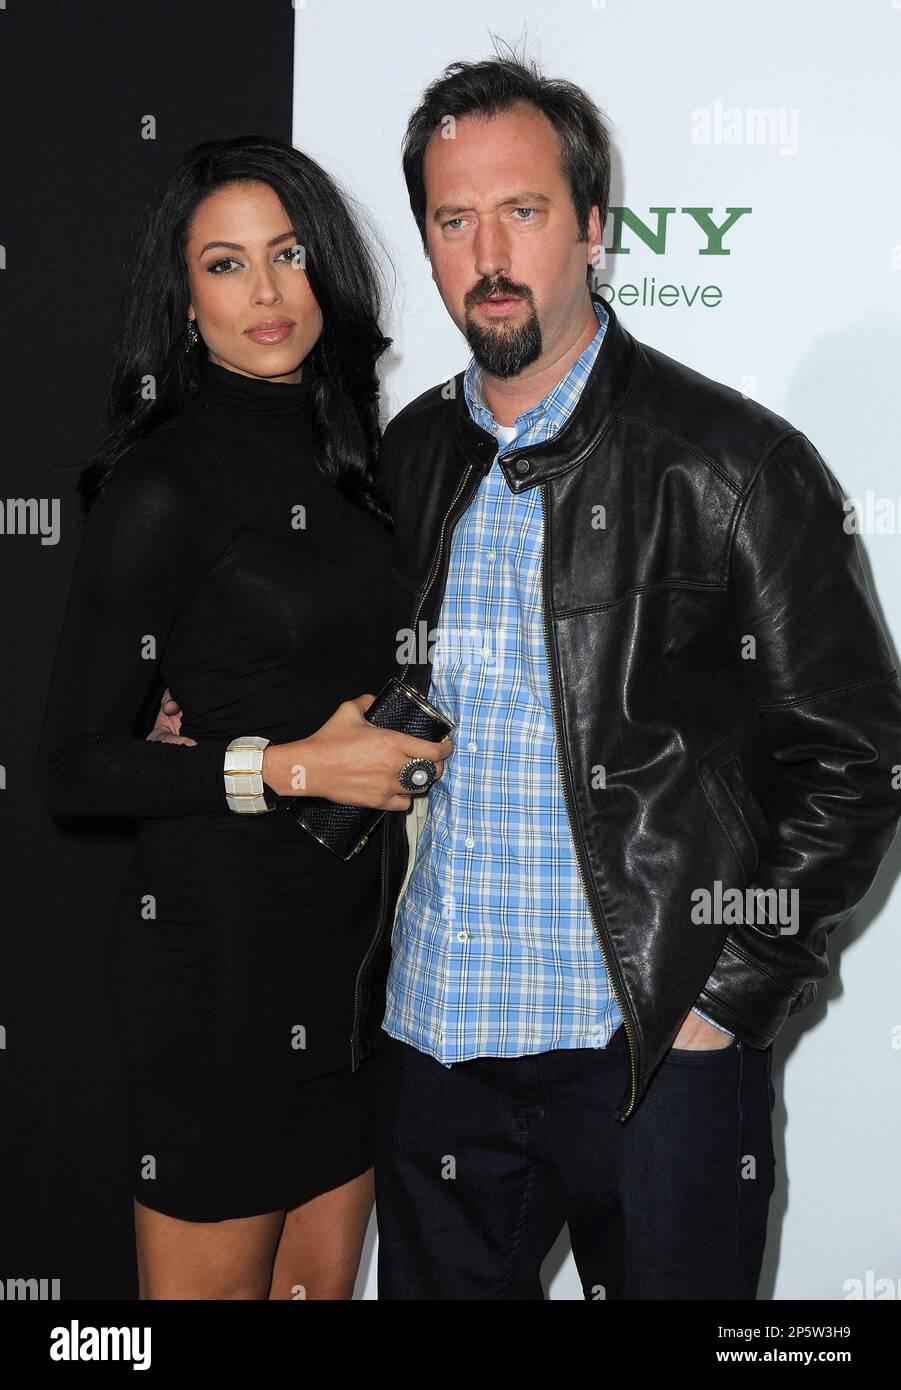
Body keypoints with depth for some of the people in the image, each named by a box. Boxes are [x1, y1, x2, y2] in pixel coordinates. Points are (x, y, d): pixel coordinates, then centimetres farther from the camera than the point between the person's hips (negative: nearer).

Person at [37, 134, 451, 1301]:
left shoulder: (347, 455, 9)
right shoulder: (161, 483, -13)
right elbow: (75, 767, -14)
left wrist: (402, 743, 3)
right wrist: (285, 768, -18)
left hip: (355, 931, 7)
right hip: (220, 940, -7)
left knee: (324, 1278, 18)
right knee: (212, 1281, 9)